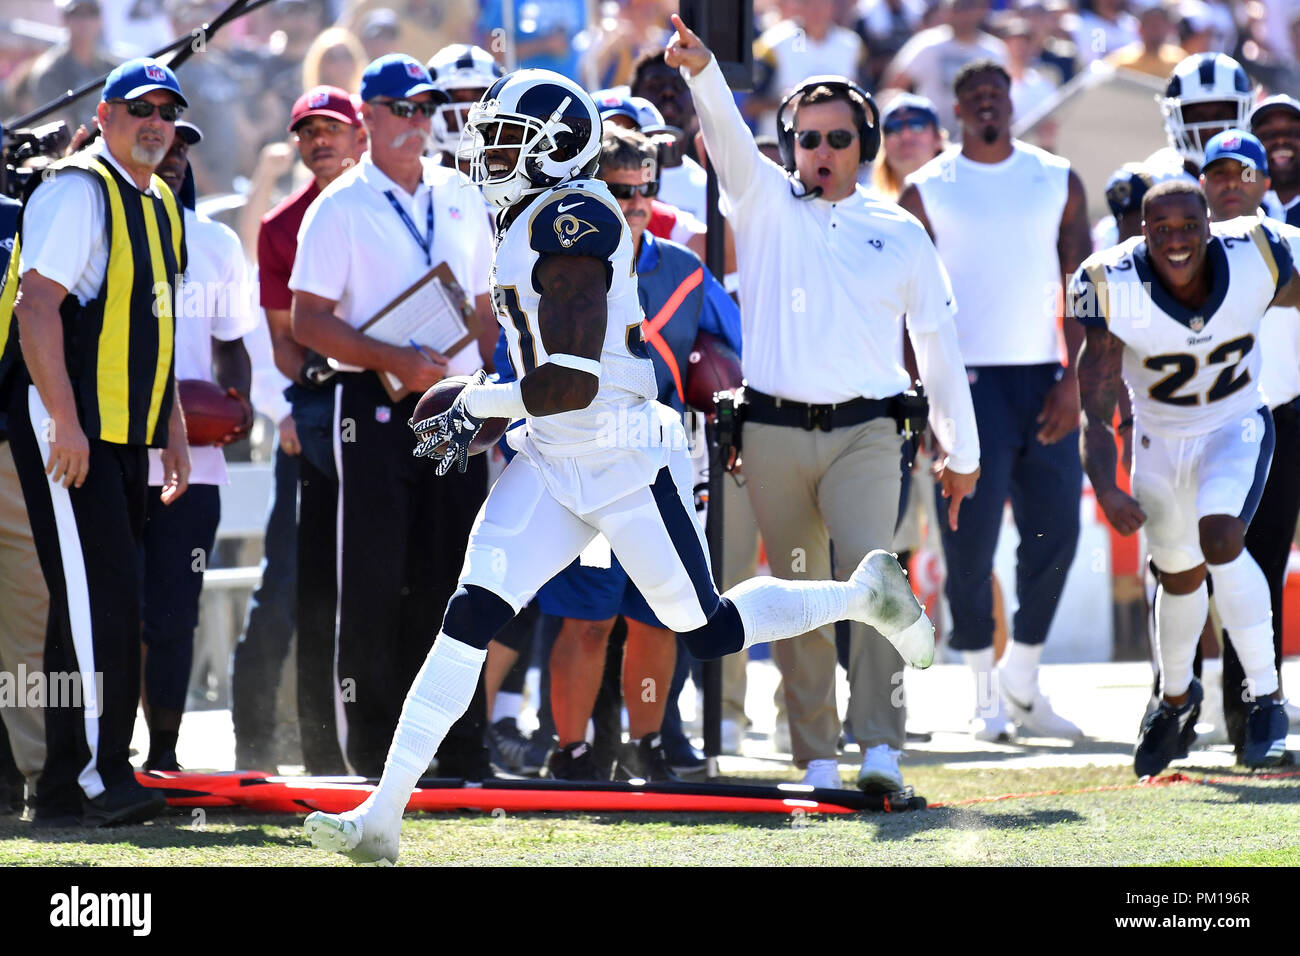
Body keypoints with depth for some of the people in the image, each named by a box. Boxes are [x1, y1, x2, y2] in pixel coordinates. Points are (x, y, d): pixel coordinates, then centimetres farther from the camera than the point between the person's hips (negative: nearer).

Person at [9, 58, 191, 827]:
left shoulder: (160, 208, 18)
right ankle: (96, 774, -12)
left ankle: (70, 784, 12)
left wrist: (174, 432, 22)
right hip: (72, 431, -9)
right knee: (99, 599, -13)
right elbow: (38, 307, -17)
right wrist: (65, 422, -23)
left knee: (102, 606, 8)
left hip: (128, 438, 9)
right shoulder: (78, 191, -10)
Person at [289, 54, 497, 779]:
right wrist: (395, 361, -17)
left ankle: (460, 747, 10)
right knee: (376, 578, -3)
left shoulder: (461, 200, 13)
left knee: (451, 576, 5)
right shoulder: (341, 208, -2)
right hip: (377, 410, -4)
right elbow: (310, 320, -7)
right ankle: (374, 746, 1)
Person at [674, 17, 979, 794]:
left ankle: (881, 748, -23)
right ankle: (817, 756, 9)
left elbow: (938, 343, 15)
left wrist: (963, 451, 16)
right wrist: (702, 70, -31)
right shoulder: (766, 204, 9)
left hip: (865, 433, -1)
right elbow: (727, 136, -11)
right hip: (774, 433, 1)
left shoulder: (900, 235, 10)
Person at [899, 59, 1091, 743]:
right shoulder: (927, 192, 2)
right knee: (970, 544, -5)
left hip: (1043, 379, 3)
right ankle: (985, 693, 7)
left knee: (1055, 533, 1)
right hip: (966, 380, -3)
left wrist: (1075, 379, -3)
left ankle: (1023, 682, 17)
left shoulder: (1058, 182, 9)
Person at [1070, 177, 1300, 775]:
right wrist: (1105, 489, -37)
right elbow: (1094, 412, -23)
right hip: (1159, 439, 1)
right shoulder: (1115, 289, -27)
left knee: (1220, 540, -28)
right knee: (1180, 574, 18)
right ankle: (1176, 697, 48)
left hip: (1236, 427, -1)